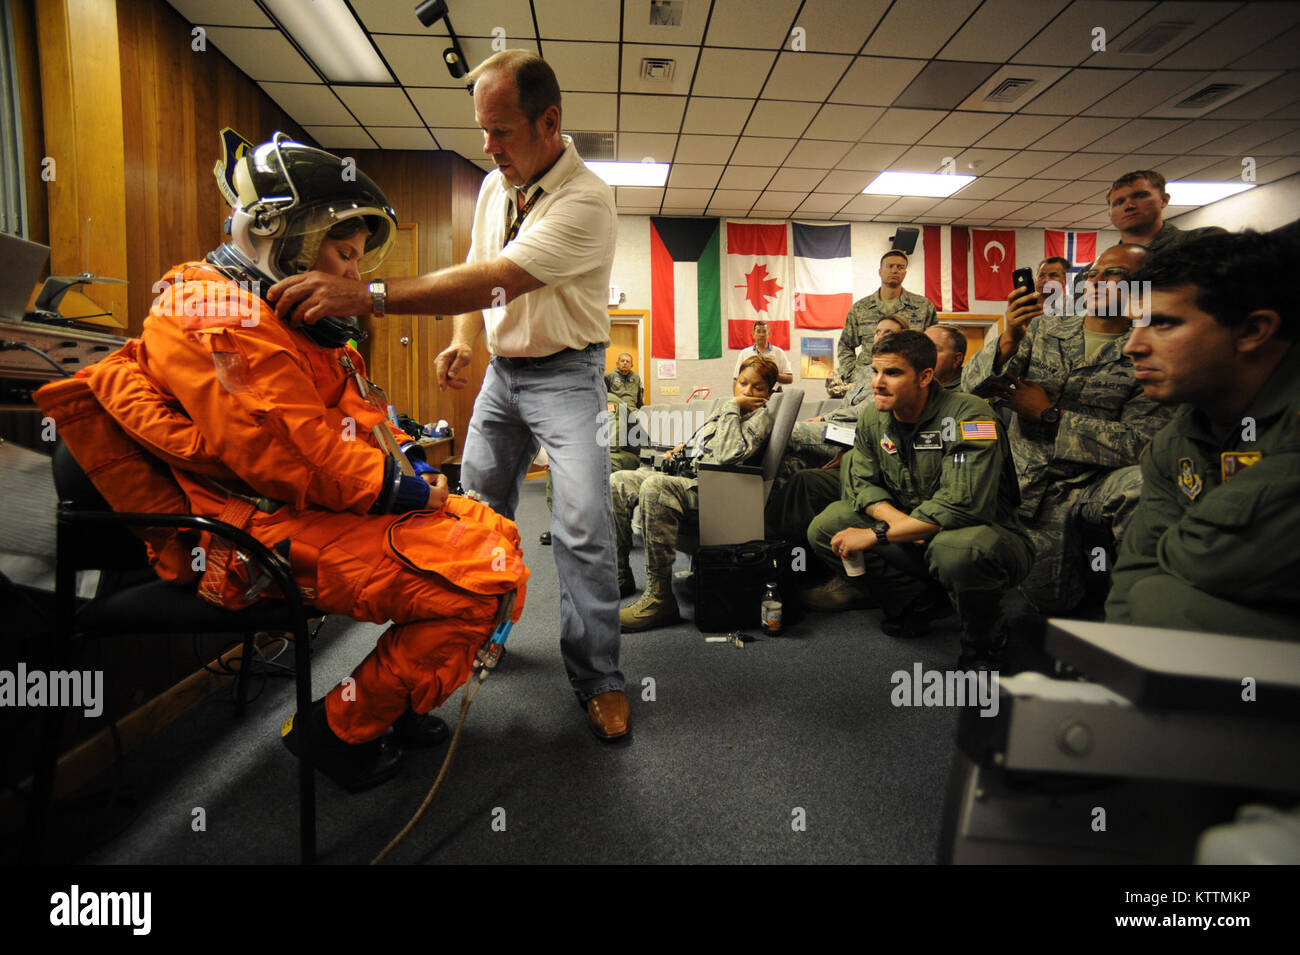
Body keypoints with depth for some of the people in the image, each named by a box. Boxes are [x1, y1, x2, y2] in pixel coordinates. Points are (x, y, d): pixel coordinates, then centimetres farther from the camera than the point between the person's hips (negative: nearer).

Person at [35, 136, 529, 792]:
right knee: (479, 584, -21)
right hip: (269, 536, -11)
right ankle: (340, 730, -1)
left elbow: (357, 414, 24)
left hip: (334, 507, 11)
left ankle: (394, 694, 18)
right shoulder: (219, 314, -15)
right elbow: (293, 454, -24)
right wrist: (398, 489, -14)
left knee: (493, 535, 9)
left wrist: (409, 460, 7)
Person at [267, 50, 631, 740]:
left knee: (582, 524, -15)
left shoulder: (585, 199, -22)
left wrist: (365, 296, -39)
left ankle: (598, 679, -1)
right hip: (501, 371, 7)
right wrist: (462, 341, -4)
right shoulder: (493, 187, 4)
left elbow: (493, 282, -34)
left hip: (565, 376, -7)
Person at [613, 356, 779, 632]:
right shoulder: (726, 409, 25)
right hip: (685, 475, 9)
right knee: (616, 482, -2)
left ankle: (659, 598, -35)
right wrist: (683, 447, 18)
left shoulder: (761, 416, -2)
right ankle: (619, 576, 3)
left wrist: (733, 406, -10)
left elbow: (728, 456, -20)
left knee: (654, 487, -37)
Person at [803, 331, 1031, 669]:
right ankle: (922, 601, 1)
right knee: (825, 527, -10)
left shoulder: (967, 414, -21)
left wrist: (877, 534, -29)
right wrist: (899, 520, -20)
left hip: (986, 533, -6)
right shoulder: (872, 420, 0)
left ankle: (981, 647, -9)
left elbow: (962, 506, -31)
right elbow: (861, 483, 2)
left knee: (957, 550, -42)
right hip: (910, 538, 6)